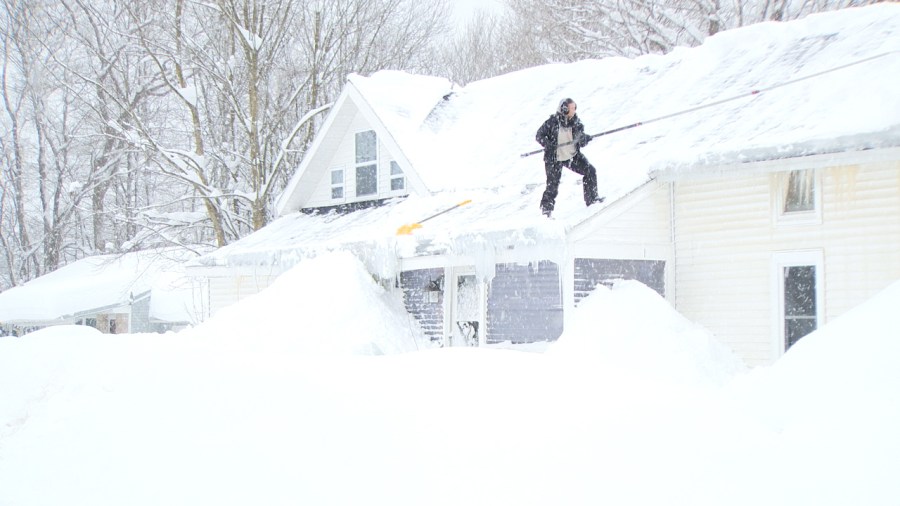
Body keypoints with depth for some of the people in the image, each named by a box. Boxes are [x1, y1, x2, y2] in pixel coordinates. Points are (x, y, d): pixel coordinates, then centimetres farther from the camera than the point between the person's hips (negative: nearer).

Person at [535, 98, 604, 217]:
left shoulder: (576, 122, -5)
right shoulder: (552, 122, -18)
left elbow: (582, 142, 0)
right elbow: (539, 135, -7)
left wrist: (584, 138, -23)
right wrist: (547, 143, -25)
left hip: (573, 155, 5)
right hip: (555, 159, -4)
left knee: (590, 171, 0)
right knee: (552, 186, -4)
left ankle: (591, 199, 16)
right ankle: (546, 209, 16)